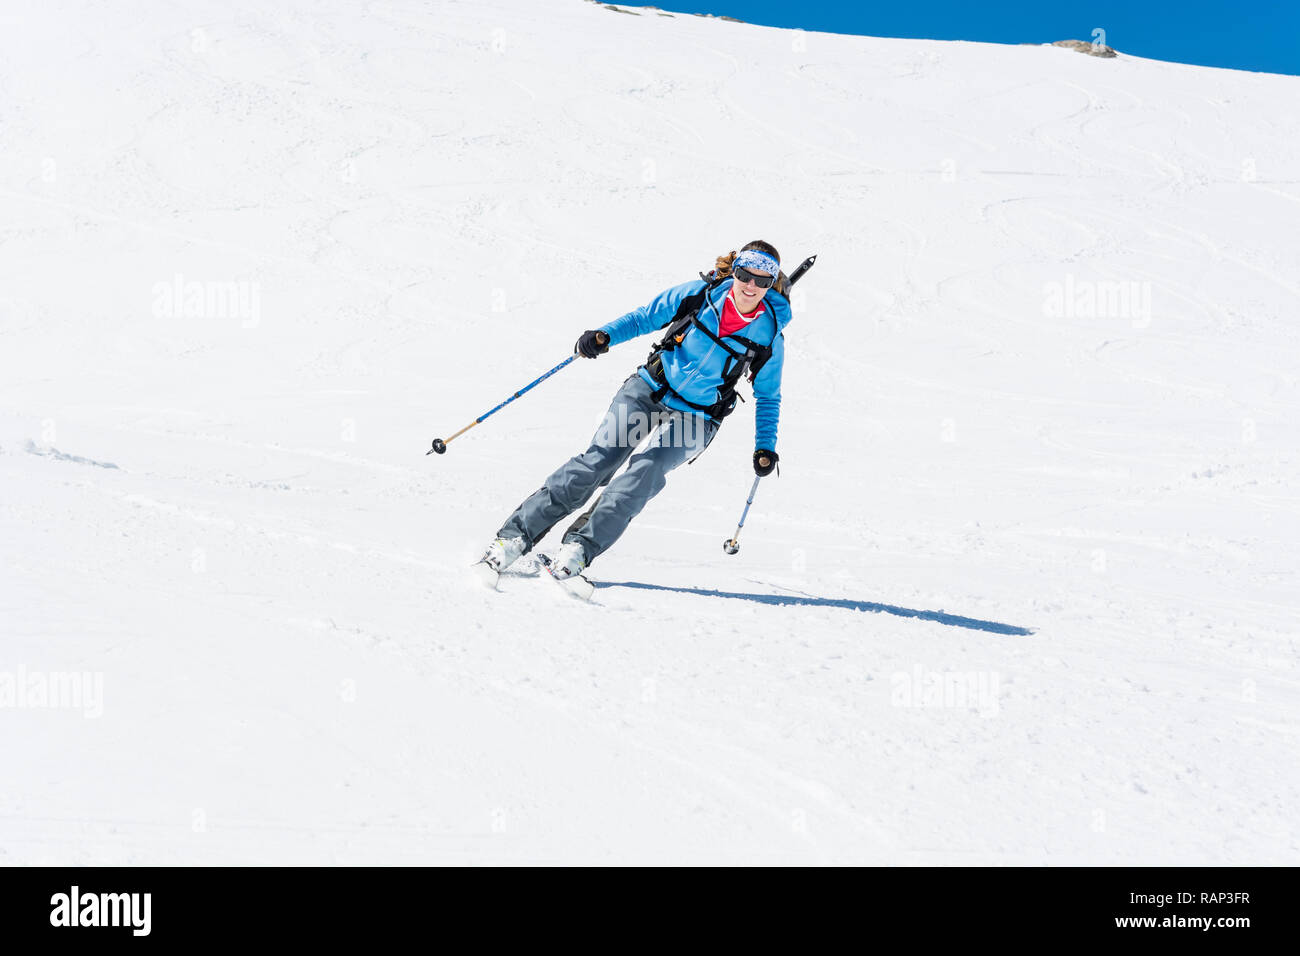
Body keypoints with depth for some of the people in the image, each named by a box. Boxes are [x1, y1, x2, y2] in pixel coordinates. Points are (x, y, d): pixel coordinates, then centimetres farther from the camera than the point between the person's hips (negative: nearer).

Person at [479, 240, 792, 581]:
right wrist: (605, 335, -15)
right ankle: (516, 534, -15)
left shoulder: (769, 336, -7)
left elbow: (768, 397, 8)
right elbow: (644, 318, 2)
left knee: (647, 471, -27)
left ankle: (579, 547, -27)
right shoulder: (698, 294, -7)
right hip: (650, 388, 0)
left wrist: (765, 447, 0)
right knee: (599, 460, -16)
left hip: (695, 417, 0)